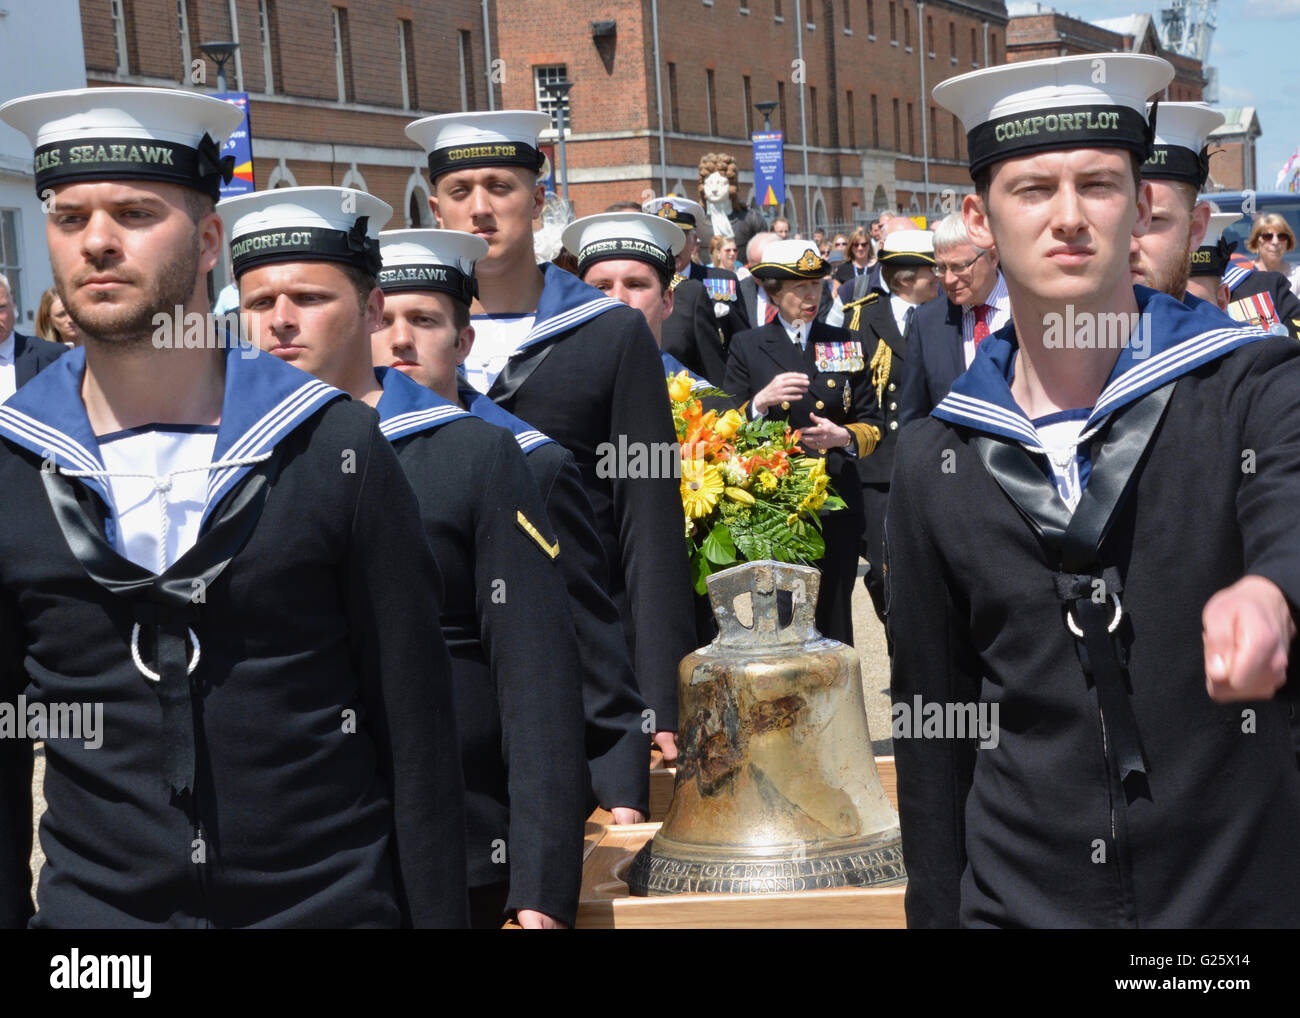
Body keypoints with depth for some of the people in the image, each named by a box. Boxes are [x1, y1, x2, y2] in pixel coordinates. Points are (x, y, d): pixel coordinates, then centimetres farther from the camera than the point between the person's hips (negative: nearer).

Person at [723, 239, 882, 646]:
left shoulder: (846, 345, 11)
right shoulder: (747, 347, 7)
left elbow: (872, 425, 11)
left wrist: (844, 436, -10)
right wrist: (761, 402, -15)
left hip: (835, 505, 1)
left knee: (833, 620, 3)